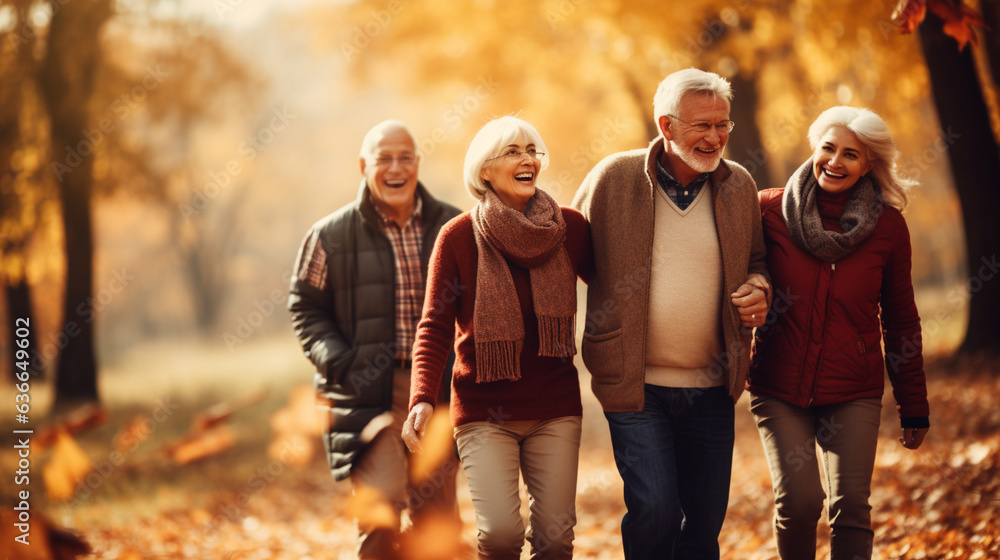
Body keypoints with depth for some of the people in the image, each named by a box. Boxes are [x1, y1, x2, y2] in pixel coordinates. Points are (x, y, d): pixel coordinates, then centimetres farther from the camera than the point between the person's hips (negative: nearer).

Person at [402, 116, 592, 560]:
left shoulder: (569, 227, 3)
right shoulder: (458, 236, -4)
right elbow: (434, 327, -5)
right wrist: (422, 399, -19)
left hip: (555, 410, 2)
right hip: (483, 410, -2)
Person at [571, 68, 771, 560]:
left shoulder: (739, 186, 4)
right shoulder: (613, 179, -7)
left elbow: (755, 260, 19)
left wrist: (759, 289, -4)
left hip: (711, 389, 4)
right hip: (635, 384, -4)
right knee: (654, 510, -15)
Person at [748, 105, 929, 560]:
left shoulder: (887, 226, 0)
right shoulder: (770, 210, -4)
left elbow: (900, 321, 7)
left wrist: (914, 408, 9)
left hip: (853, 392, 1)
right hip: (779, 387, -1)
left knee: (851, 505, -11)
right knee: (798, 500, -14)